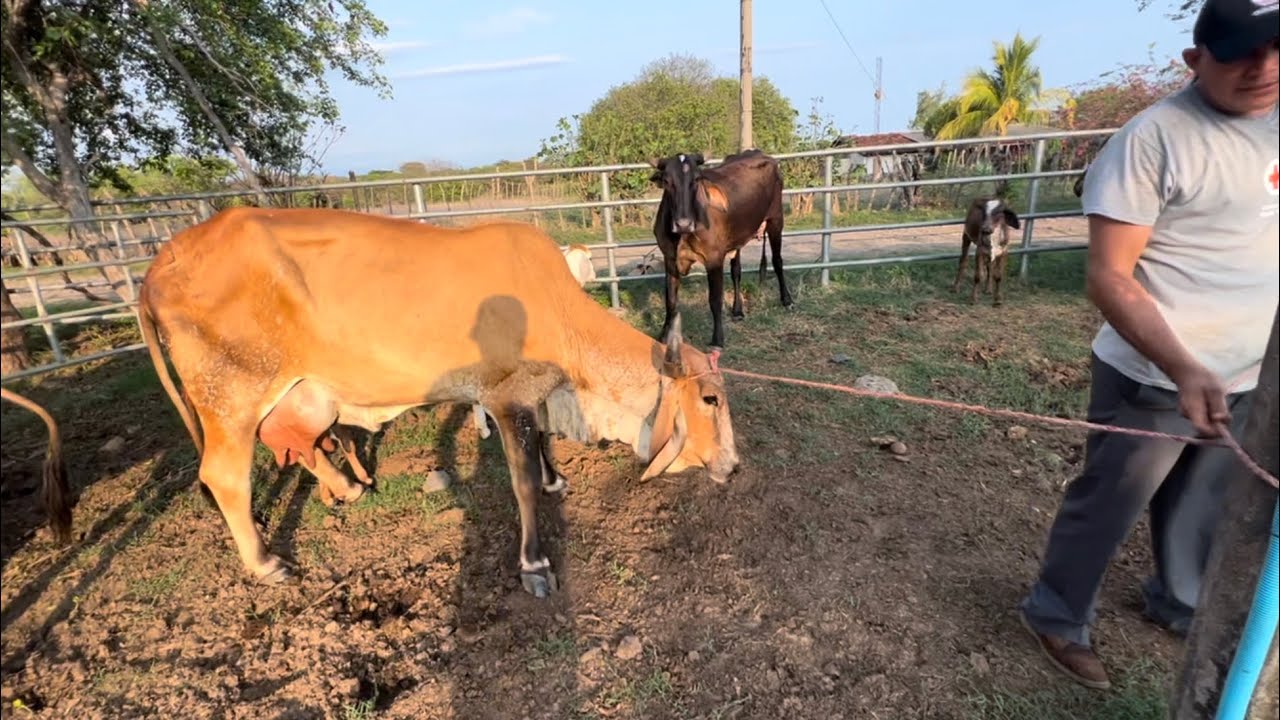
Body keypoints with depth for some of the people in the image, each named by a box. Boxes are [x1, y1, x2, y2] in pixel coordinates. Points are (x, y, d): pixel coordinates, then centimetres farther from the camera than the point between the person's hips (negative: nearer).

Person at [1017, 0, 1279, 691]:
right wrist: (1184, 370, -31)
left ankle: (1181, 603, 48)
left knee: (1205, 504, 23)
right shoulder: (1155, 137, -18)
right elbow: (1108, 275, -22)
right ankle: (1056, 616, 29)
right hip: (1155, 380, -7)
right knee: (1108, 503, 7)